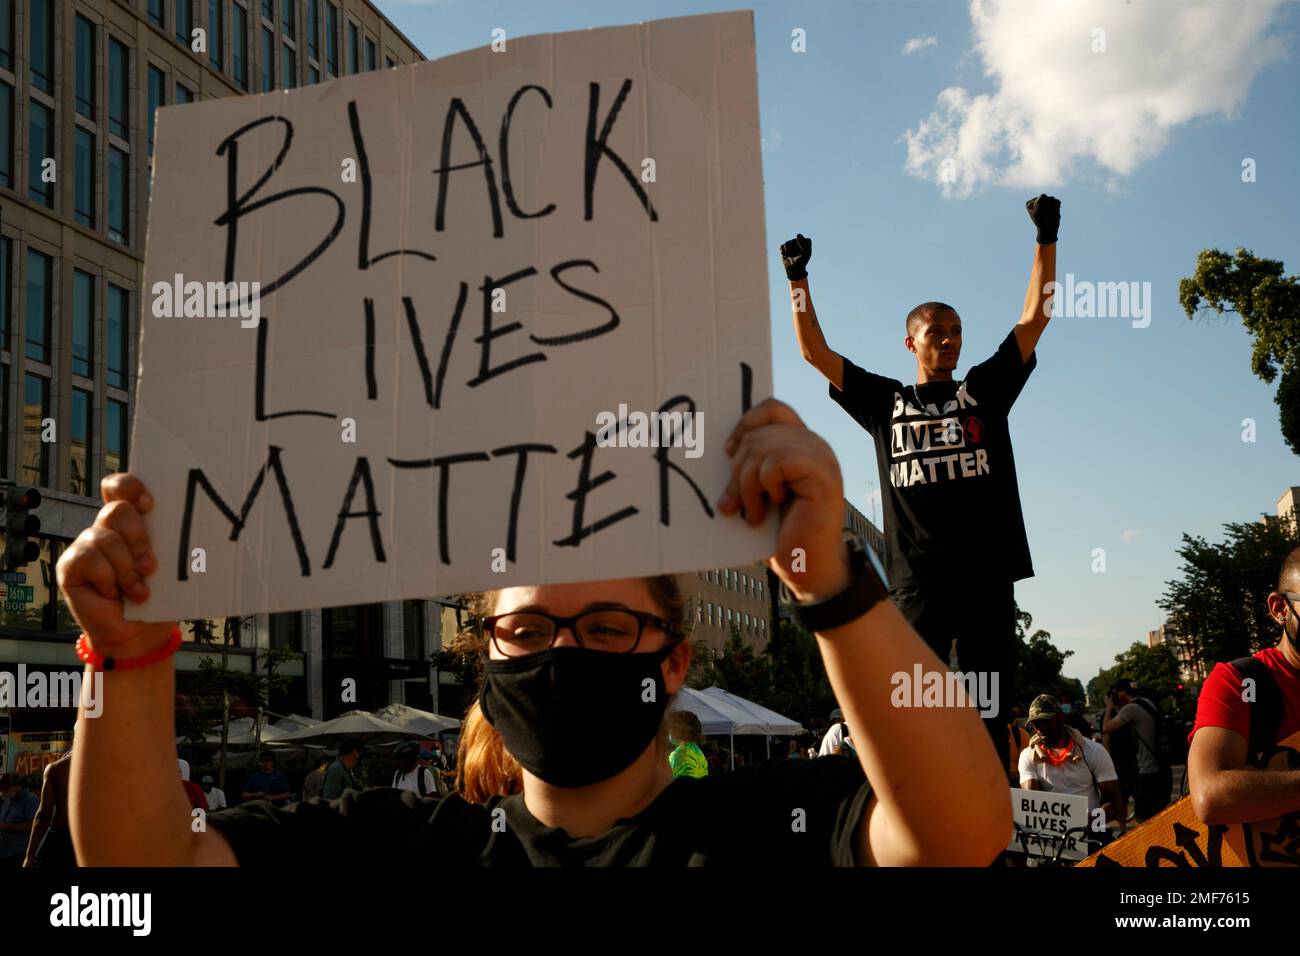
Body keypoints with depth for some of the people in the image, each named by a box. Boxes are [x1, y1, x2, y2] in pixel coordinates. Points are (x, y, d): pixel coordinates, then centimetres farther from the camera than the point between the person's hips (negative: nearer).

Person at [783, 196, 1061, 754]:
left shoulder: (985, 389, 16)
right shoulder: (885, 402, 15)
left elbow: (1035, 317, 14)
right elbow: (815, 351, 15)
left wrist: (1046, 240, 8)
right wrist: (798, 279, 11)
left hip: (987, 573, 1)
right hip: (918, 578, -1)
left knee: (989, 710, 2)